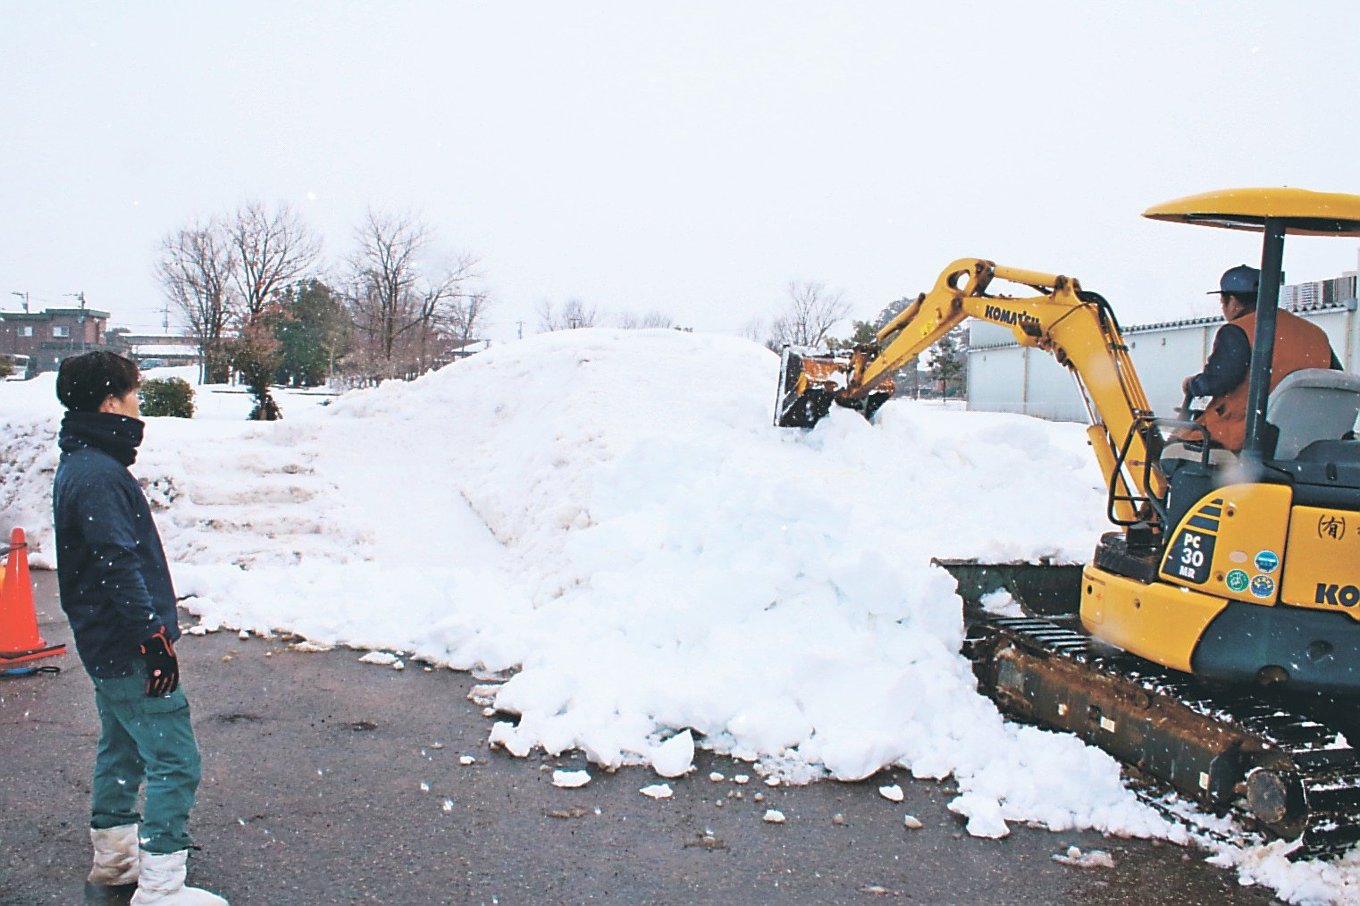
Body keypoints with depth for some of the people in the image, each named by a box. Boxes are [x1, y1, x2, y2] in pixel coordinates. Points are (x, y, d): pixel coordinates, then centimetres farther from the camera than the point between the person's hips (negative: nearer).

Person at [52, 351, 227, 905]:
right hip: (127, 648, -11)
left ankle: (113, 858, 35)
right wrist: (154, 638, -23)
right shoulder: (99, 475, -20)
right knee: (174, 760, -8)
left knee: (122, 749, 22)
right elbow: (120, 567, -25)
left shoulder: (80, 465, 13)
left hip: (107, 645, 11)